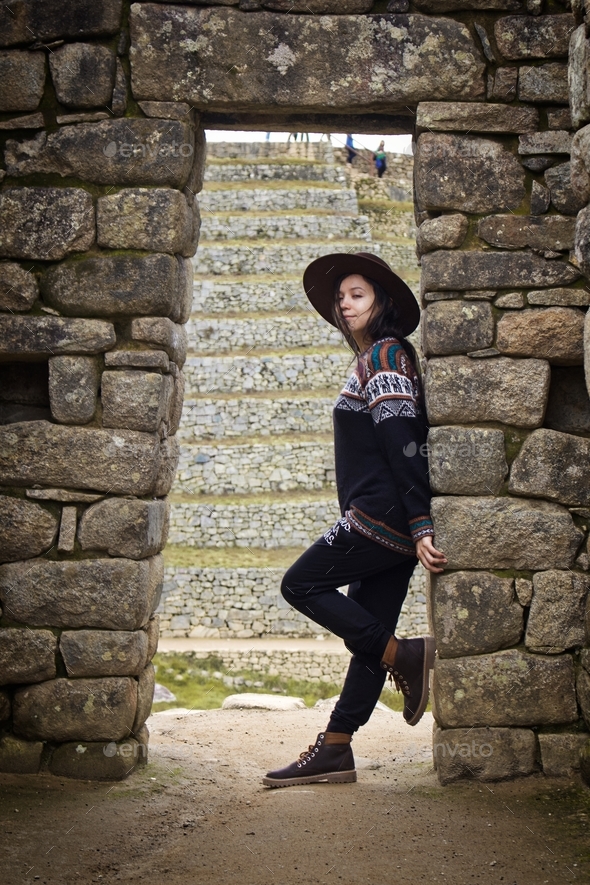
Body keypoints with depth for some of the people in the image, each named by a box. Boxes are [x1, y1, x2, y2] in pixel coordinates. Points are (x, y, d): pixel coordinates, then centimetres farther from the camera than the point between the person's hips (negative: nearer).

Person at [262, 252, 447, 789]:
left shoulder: (385, 356, -8)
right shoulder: (376, 359, 21)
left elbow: (404, 444, -18)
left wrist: (421, 527, -25)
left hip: (381, 516, -10)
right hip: (392, 524, 10)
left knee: (302, 584, -4)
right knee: (368, 634, 7)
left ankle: (406, 656, -8)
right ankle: (335, 750, 11)